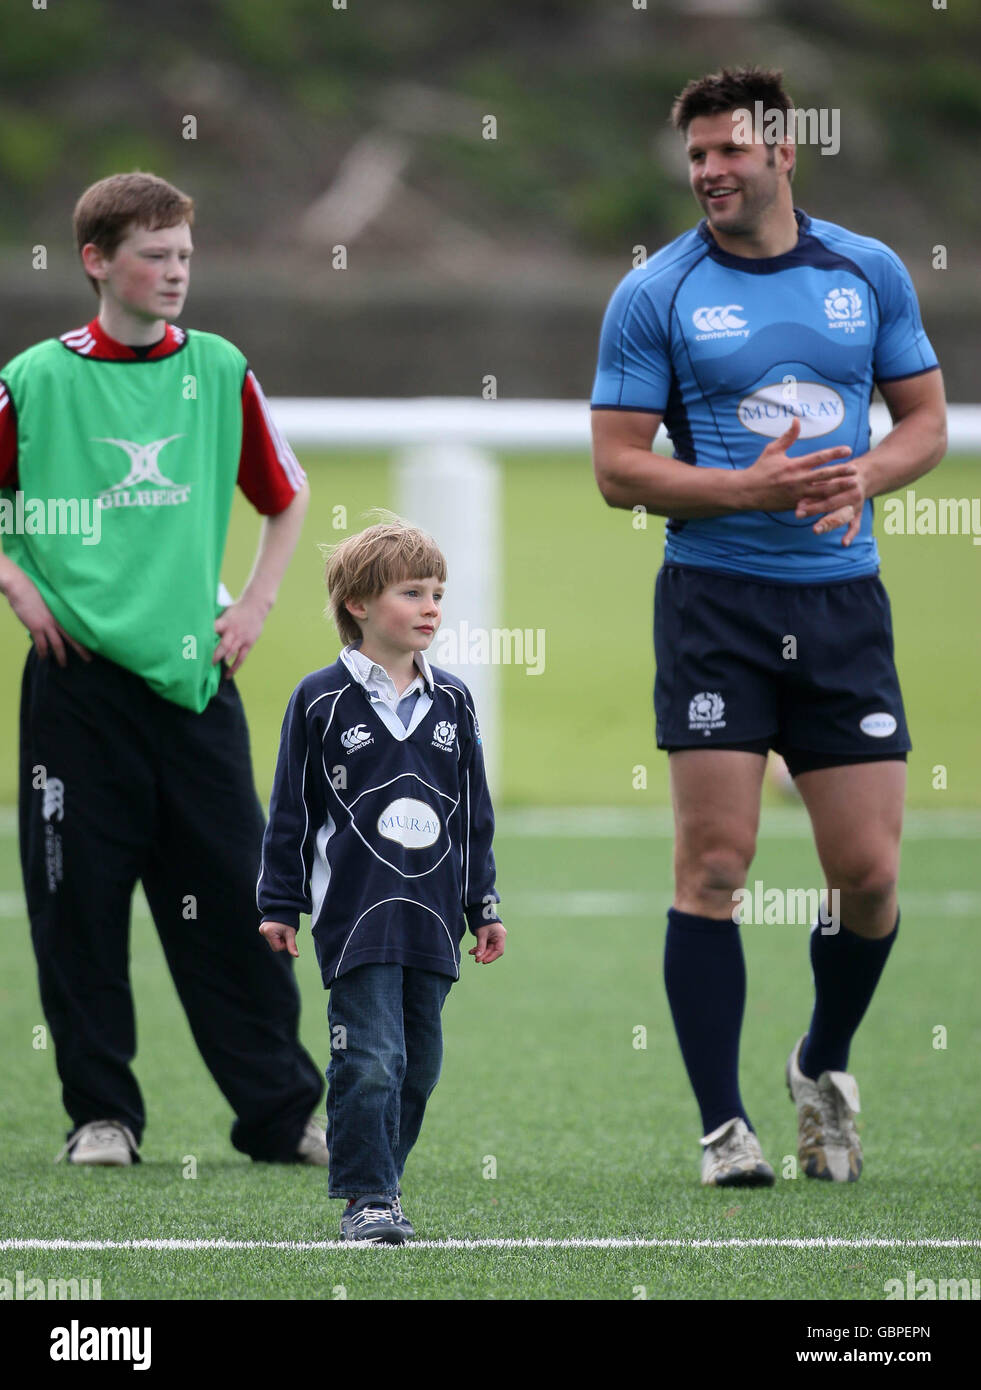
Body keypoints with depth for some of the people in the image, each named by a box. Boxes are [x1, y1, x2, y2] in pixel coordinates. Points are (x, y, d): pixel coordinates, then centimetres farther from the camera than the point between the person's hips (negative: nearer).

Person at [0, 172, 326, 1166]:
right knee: (80, 905, 0)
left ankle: (280, 1113, 6)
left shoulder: (219, 371, 7)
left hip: (194, 676, 2)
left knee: (231, 899, 1)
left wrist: (254, 604, 9)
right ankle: (101, 1114, 9)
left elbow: (286, 498, 19)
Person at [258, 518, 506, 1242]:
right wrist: (279, 906, 1)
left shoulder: (452, 701, 10)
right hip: (356, 916, -5)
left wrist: (485, 907, 15)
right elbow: (291, 809, 2)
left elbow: (474, 813, 16)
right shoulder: (322, 701, -3)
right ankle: (367, 1199, -7)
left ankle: (381, 1176, 23)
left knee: (418, 1062, 9)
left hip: (432, 916, 5)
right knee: (370, 1060, -12)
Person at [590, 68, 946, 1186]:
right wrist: (753, 487, -16)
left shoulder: (870, 272, 7)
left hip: (844, 601, 3)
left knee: (868, 876, 0)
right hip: (715, 601, -2)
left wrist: (860, 479, -8)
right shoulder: (654, 295, -2)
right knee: (714, 865, -7)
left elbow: (925, 421, 13)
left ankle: (822, 1068, 26)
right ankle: (723, 1125, 0)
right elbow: (618, 468, -3)